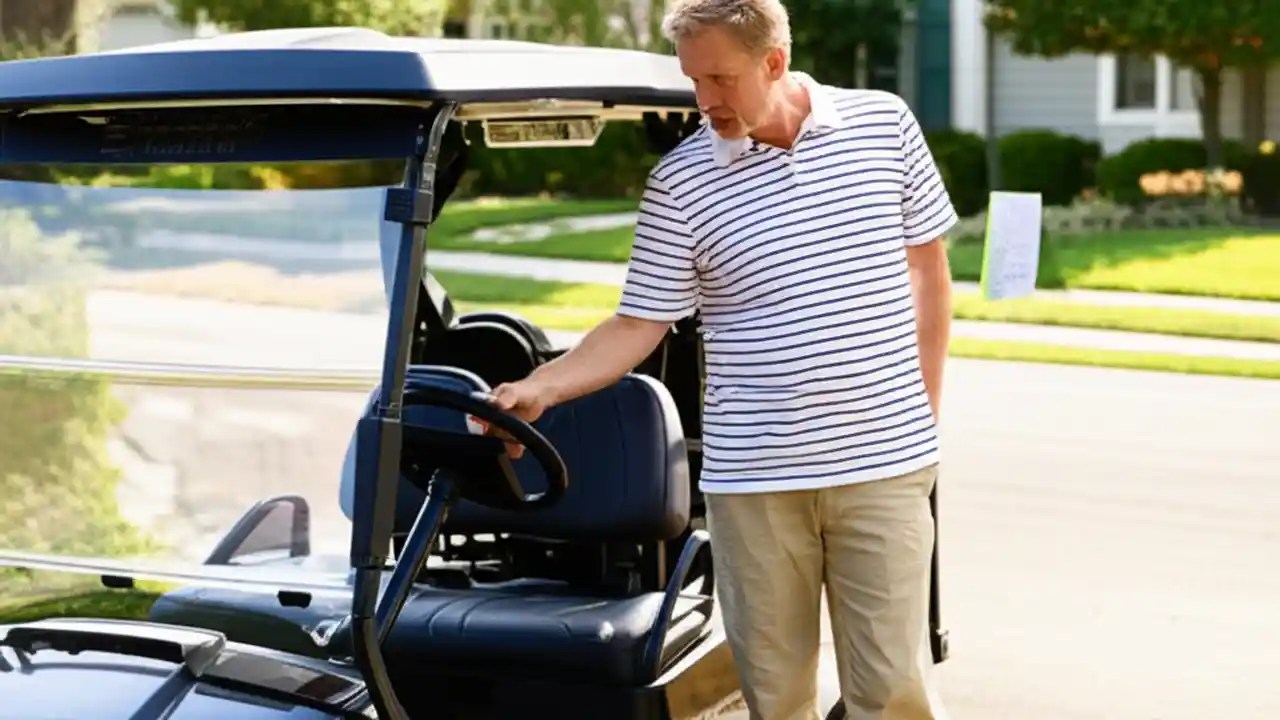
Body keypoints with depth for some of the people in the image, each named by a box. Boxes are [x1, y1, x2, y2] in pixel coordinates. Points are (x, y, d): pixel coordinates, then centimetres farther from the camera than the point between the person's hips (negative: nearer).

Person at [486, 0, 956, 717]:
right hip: (752, 477, 0)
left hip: (884, 463, 0)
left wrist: (927, 410, 8)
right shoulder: (680, 182, -1)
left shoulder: (884, 123, 2)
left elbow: (928, 270, 10)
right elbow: (638, 326, 2)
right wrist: (539, 387, -13)